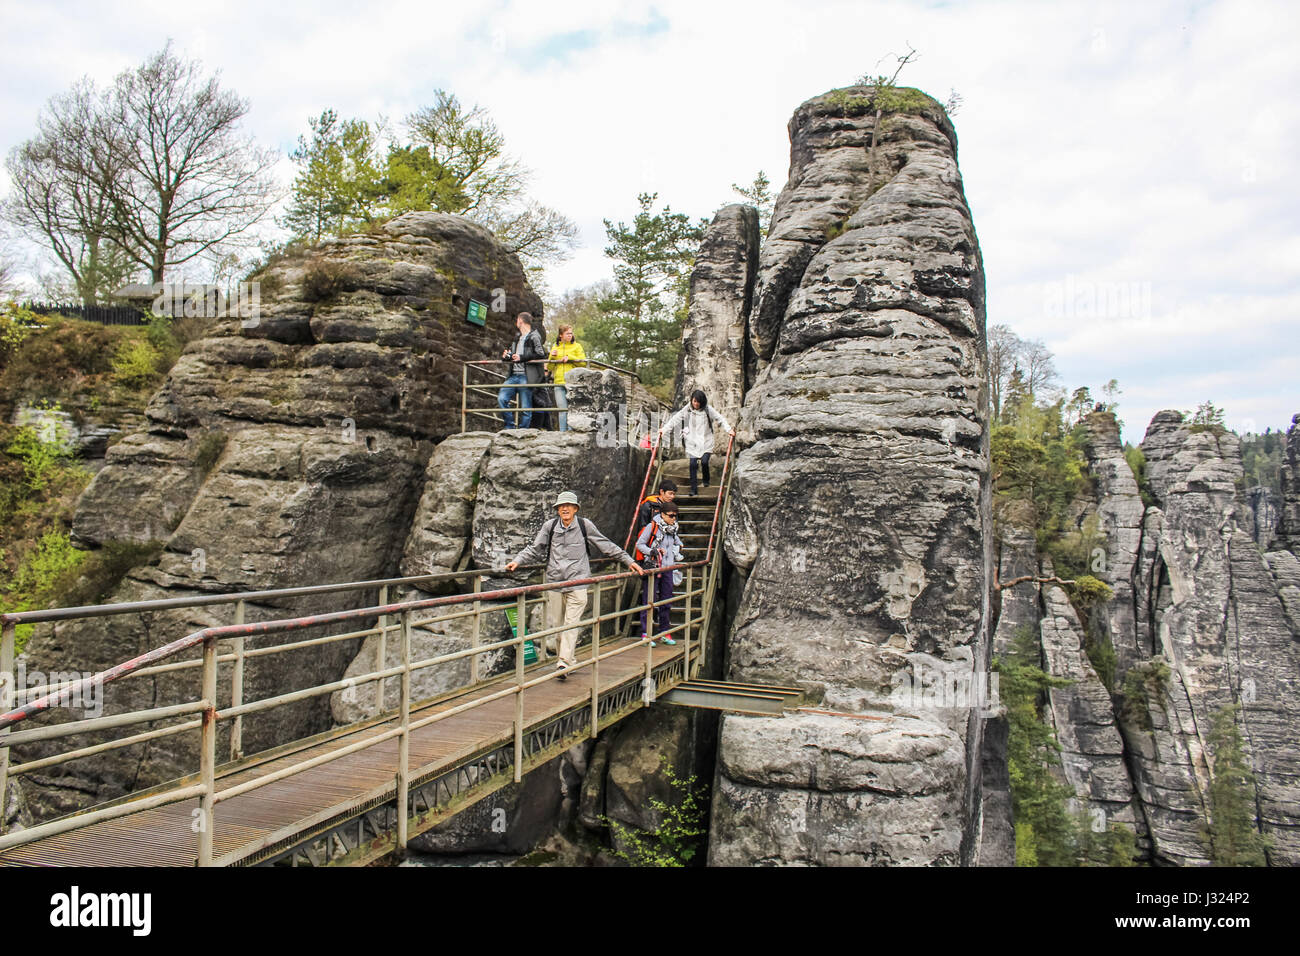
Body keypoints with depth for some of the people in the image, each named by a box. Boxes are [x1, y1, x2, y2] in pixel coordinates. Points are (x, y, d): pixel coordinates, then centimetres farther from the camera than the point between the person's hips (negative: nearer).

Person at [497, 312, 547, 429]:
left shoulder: (534, 337, -2)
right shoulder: (518, 338, 24)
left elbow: (541, 355, -13)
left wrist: (522, 357, -15)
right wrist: (508, 355, 13)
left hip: (526, 376, -8)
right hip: (514, 375, 8)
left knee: (525, 407, -6)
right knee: (501, 398, -7)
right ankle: (510, 427, 1)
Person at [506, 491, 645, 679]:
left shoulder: (585, 525, 2)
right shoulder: (550, 526, 5)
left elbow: (607, 546, 11)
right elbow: (535, 549, 14)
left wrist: (629, 561, 12)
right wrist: (517, 561, 0)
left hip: (577, 581, -2)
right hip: (554, 580, 3)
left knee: (571, 623, -10)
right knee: (553, 624, 7)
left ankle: (564, 662, -11)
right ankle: (570, 657, 23)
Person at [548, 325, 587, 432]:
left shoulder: (577, 346, 11)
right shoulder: (555, 347, 20)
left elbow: (583, 362, 1)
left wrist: (570, 357, -9)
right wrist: (552, 357, 2)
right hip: (559, 383, 2)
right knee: (562, 410, -2)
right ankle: (563, 433, 0)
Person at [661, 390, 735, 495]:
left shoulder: (708, 409, -5)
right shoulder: (686, 410, -1)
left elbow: (720, 418, -5)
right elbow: (675, 419, 0)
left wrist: (729, 429, -16)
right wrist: (664, 429, -8)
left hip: (705, 441, -1)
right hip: (692, 441, 1)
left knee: (704, 461, -11)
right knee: (693, 464, -5)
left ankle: (706, 480, 21)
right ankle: (693, 489, 3)